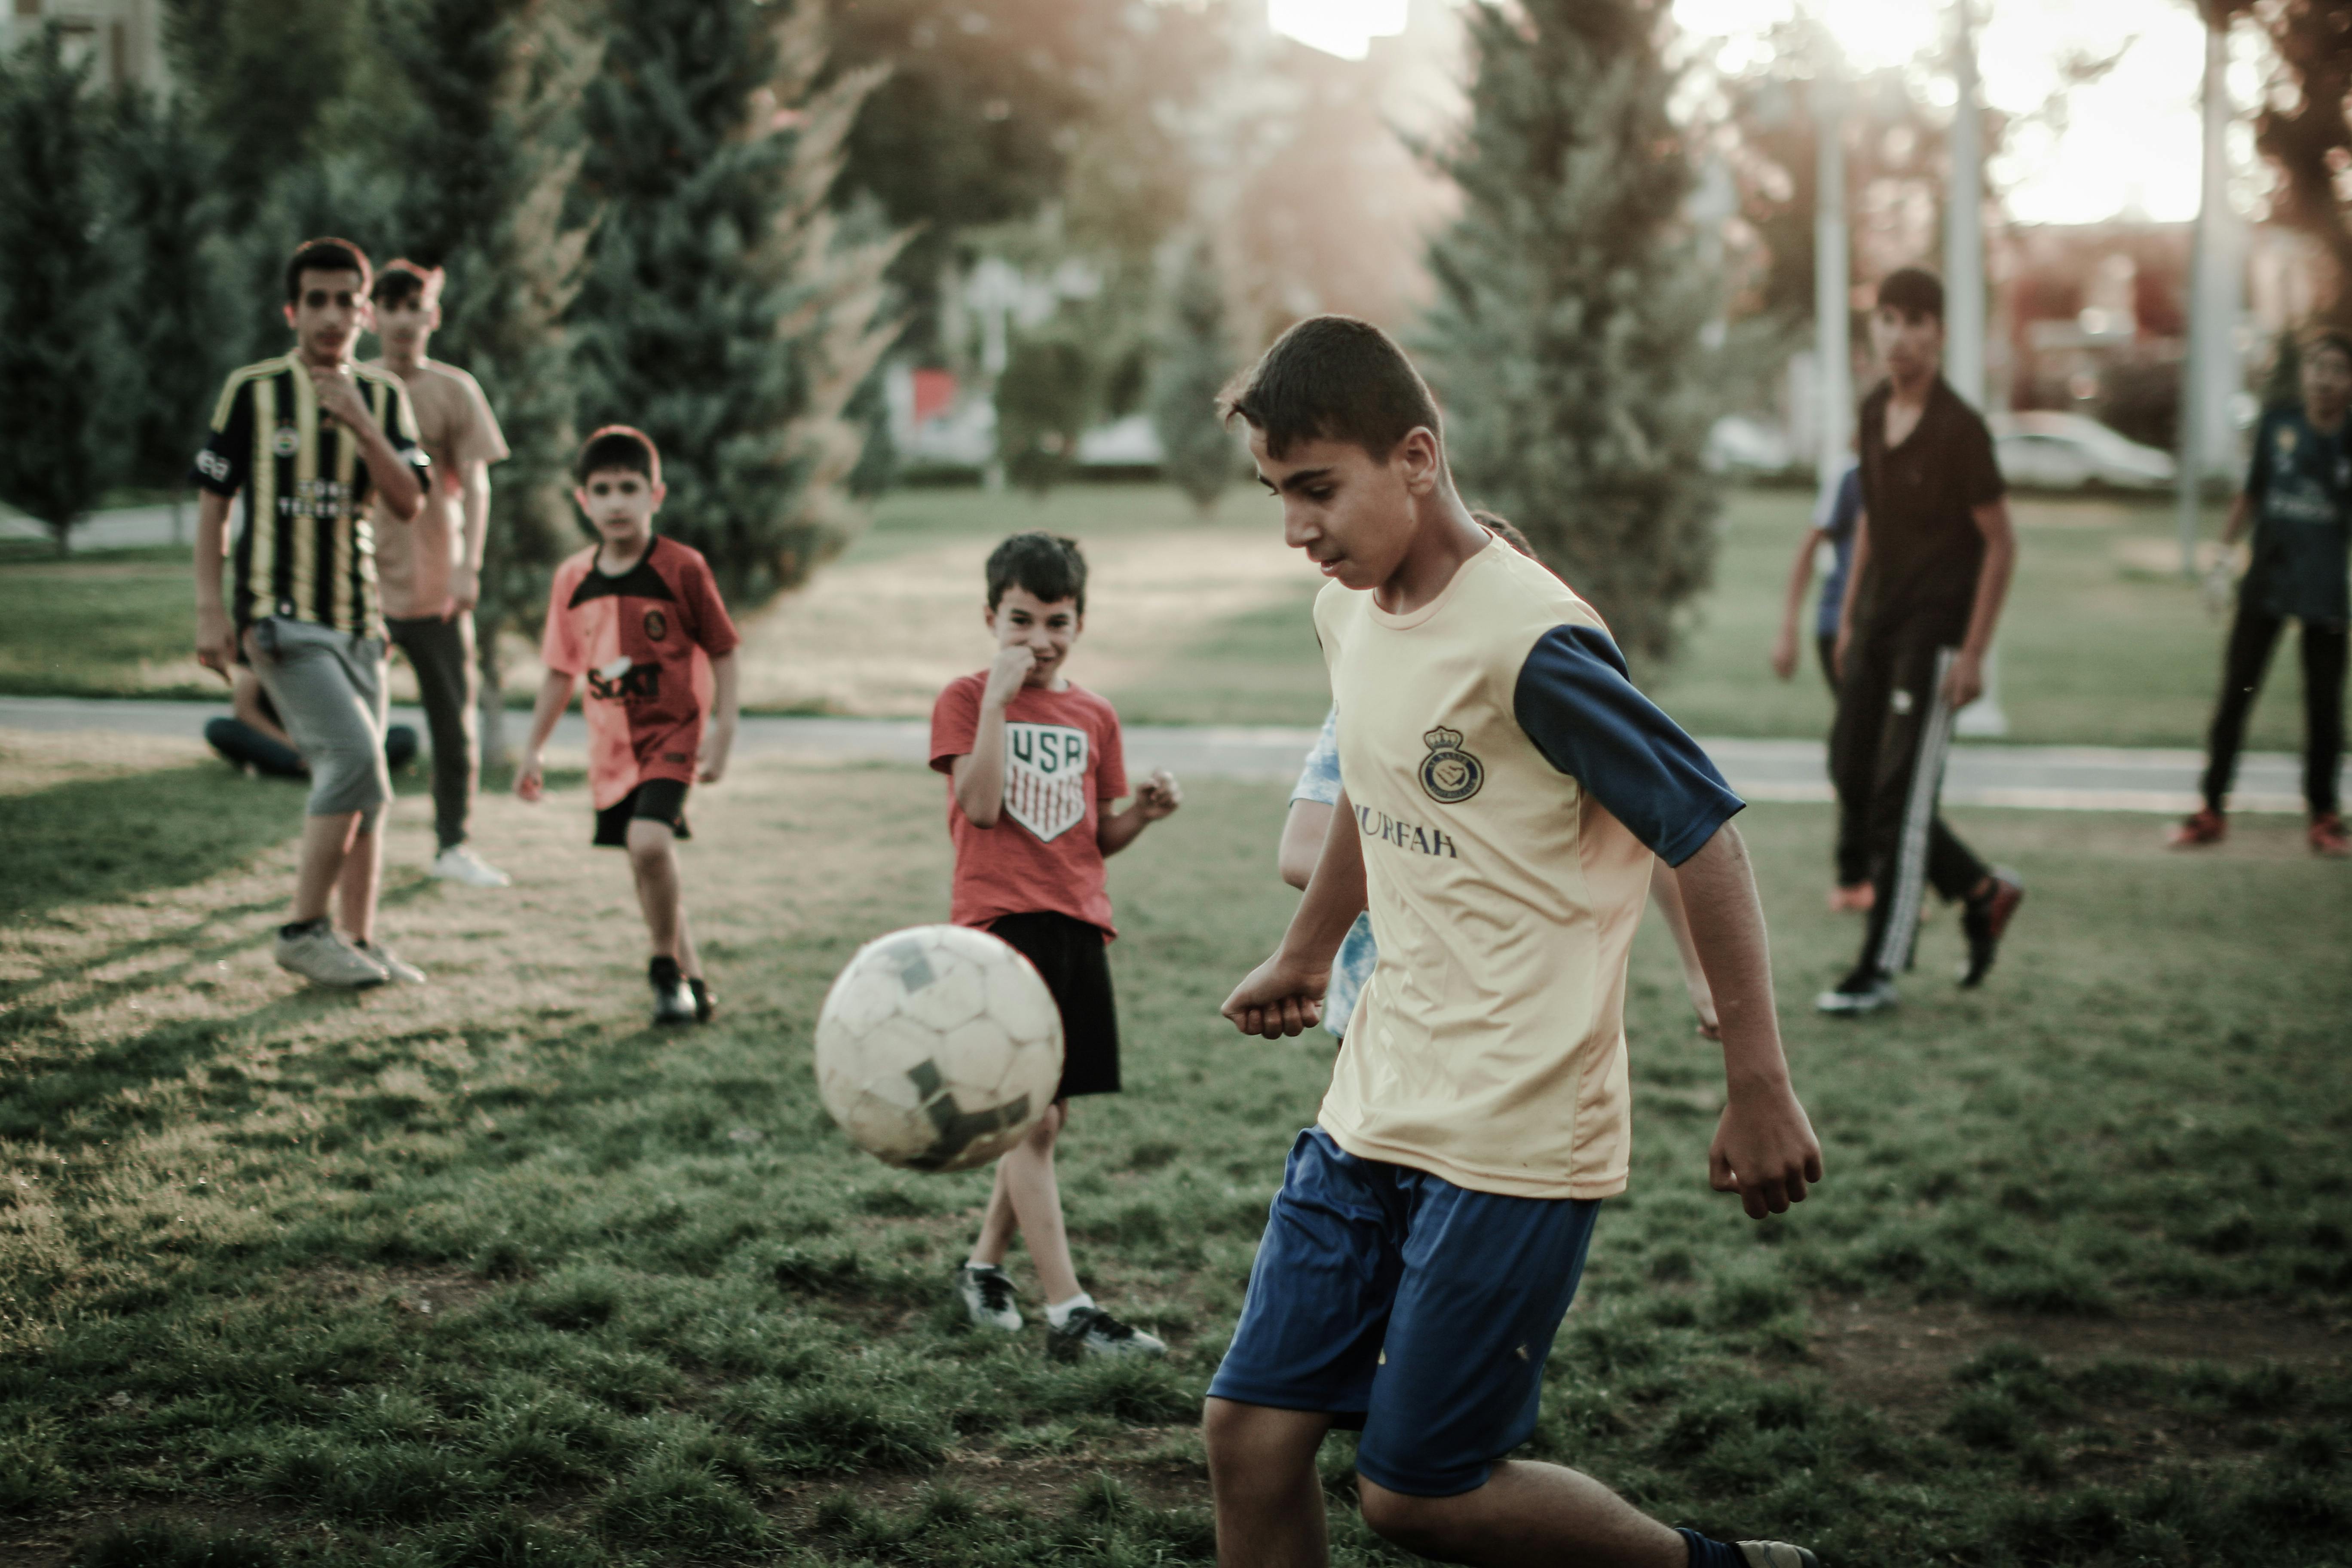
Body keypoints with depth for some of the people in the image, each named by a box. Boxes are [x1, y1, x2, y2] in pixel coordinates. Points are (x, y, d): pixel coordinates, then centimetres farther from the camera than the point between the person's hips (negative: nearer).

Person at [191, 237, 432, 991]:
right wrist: (210, 609, -7)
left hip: (358, 616, 5)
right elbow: (213, 501, 0)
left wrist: (361, 424, -14)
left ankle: (358, 941, 18)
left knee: (362, 783, 8)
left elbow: (408, 505, -2)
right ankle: (305, 929, -10)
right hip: (280, 615, -5)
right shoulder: (252, 389, -2)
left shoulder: (383, 396, 8)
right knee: (355, 757, -19)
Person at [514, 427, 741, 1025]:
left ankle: (668, 965, -6)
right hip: (612, 746, 5)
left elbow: (723, 651, -4)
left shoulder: (682, 568, -9)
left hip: (672, 733, -5)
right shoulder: (573, 580, 4)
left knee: (649, 842, -26)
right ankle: (691, 983, 26)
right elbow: (561, 669, 14)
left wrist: (722, 730, -9)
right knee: (648, 863, 10)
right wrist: (535, 747, 15)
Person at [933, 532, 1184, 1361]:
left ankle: (984, 1266, 30)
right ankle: (1068, 1314, -12)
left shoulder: (1094, 716, 12)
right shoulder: (966, 700, -1)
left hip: (1077, 926, 6)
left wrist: (1146, 810, -5)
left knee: (1047, 1118, 11)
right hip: (998, 924, -6)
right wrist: (1000, 699, -17)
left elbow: (1101, 838, 15)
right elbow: (980, 805, -15)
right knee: (1029, 1120, -10)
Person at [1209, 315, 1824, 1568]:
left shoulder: (1531, 642, -19)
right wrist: (1304, 957, 39)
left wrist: (1759, 1091, -15)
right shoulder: (1347, 614, 7)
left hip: (1518, 1137, -8)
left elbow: (1702, 833, -15)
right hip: (1371, 1112, 8)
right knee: (1249, 1431, 3)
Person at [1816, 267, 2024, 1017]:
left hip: (1935, 631, -8)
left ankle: (1880, 971, 2)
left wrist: (1973, 653, -16)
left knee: (1898, 799, -6)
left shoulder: (1959, 429, -16)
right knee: (1855, 775, 9)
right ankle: (1982, 891, 26)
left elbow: (2000, 543, -13)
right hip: (1877, 621, 8)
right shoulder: (1873, 414, 6)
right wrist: (1849, 615, 16)